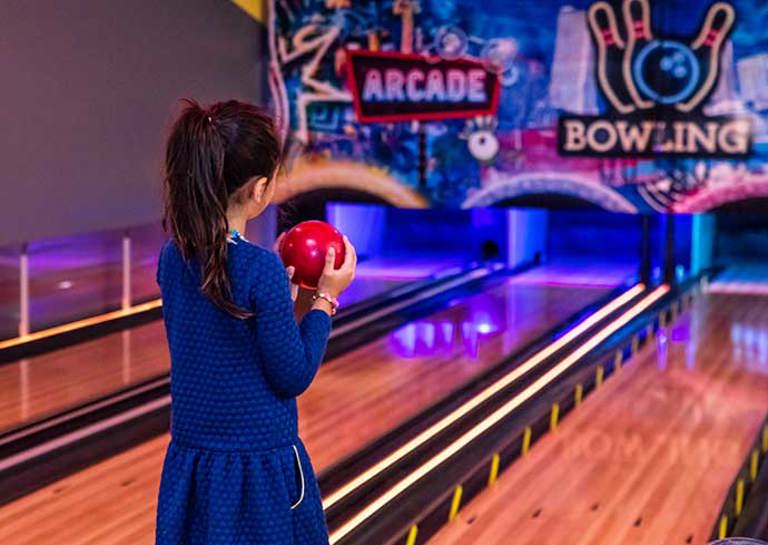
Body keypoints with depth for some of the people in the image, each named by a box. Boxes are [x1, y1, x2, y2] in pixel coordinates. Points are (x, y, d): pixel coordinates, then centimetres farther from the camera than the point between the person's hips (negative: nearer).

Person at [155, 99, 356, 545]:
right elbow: (294, 376, -13)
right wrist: (327, 296, -5)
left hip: (192, 465, 6)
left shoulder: (173, 258, 0)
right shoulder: (260, 269, -20)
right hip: (260, 469, -6)